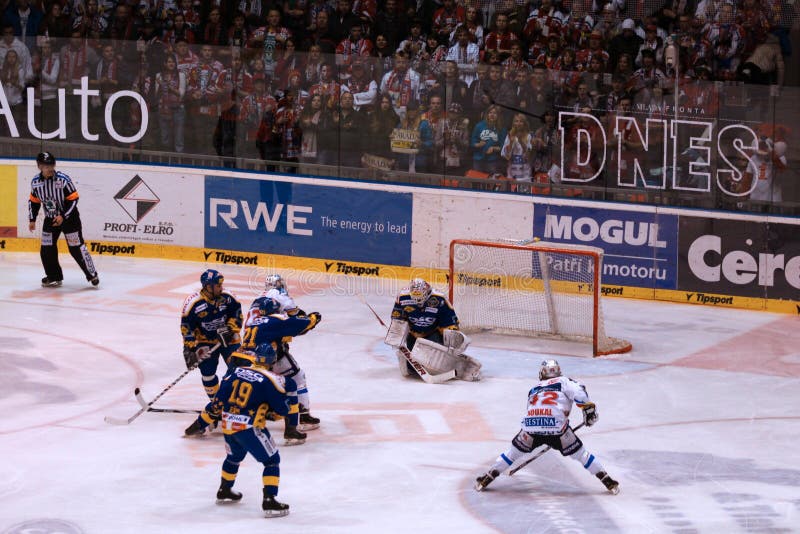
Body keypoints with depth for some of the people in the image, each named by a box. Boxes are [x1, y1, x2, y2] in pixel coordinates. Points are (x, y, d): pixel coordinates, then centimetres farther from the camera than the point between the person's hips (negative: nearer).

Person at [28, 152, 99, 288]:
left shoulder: (63, 179, -21)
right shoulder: (35, 182, -5)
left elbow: (73, 199, -16)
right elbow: (34, 201, 9)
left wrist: (63, 216, -21)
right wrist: (32, 220, 7)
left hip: (69, 217, -5)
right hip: (50, 219, 5)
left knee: (76, 248, -7)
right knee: (46, 249, 3)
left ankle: (92, 274, 2)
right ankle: (54, 277, 17)